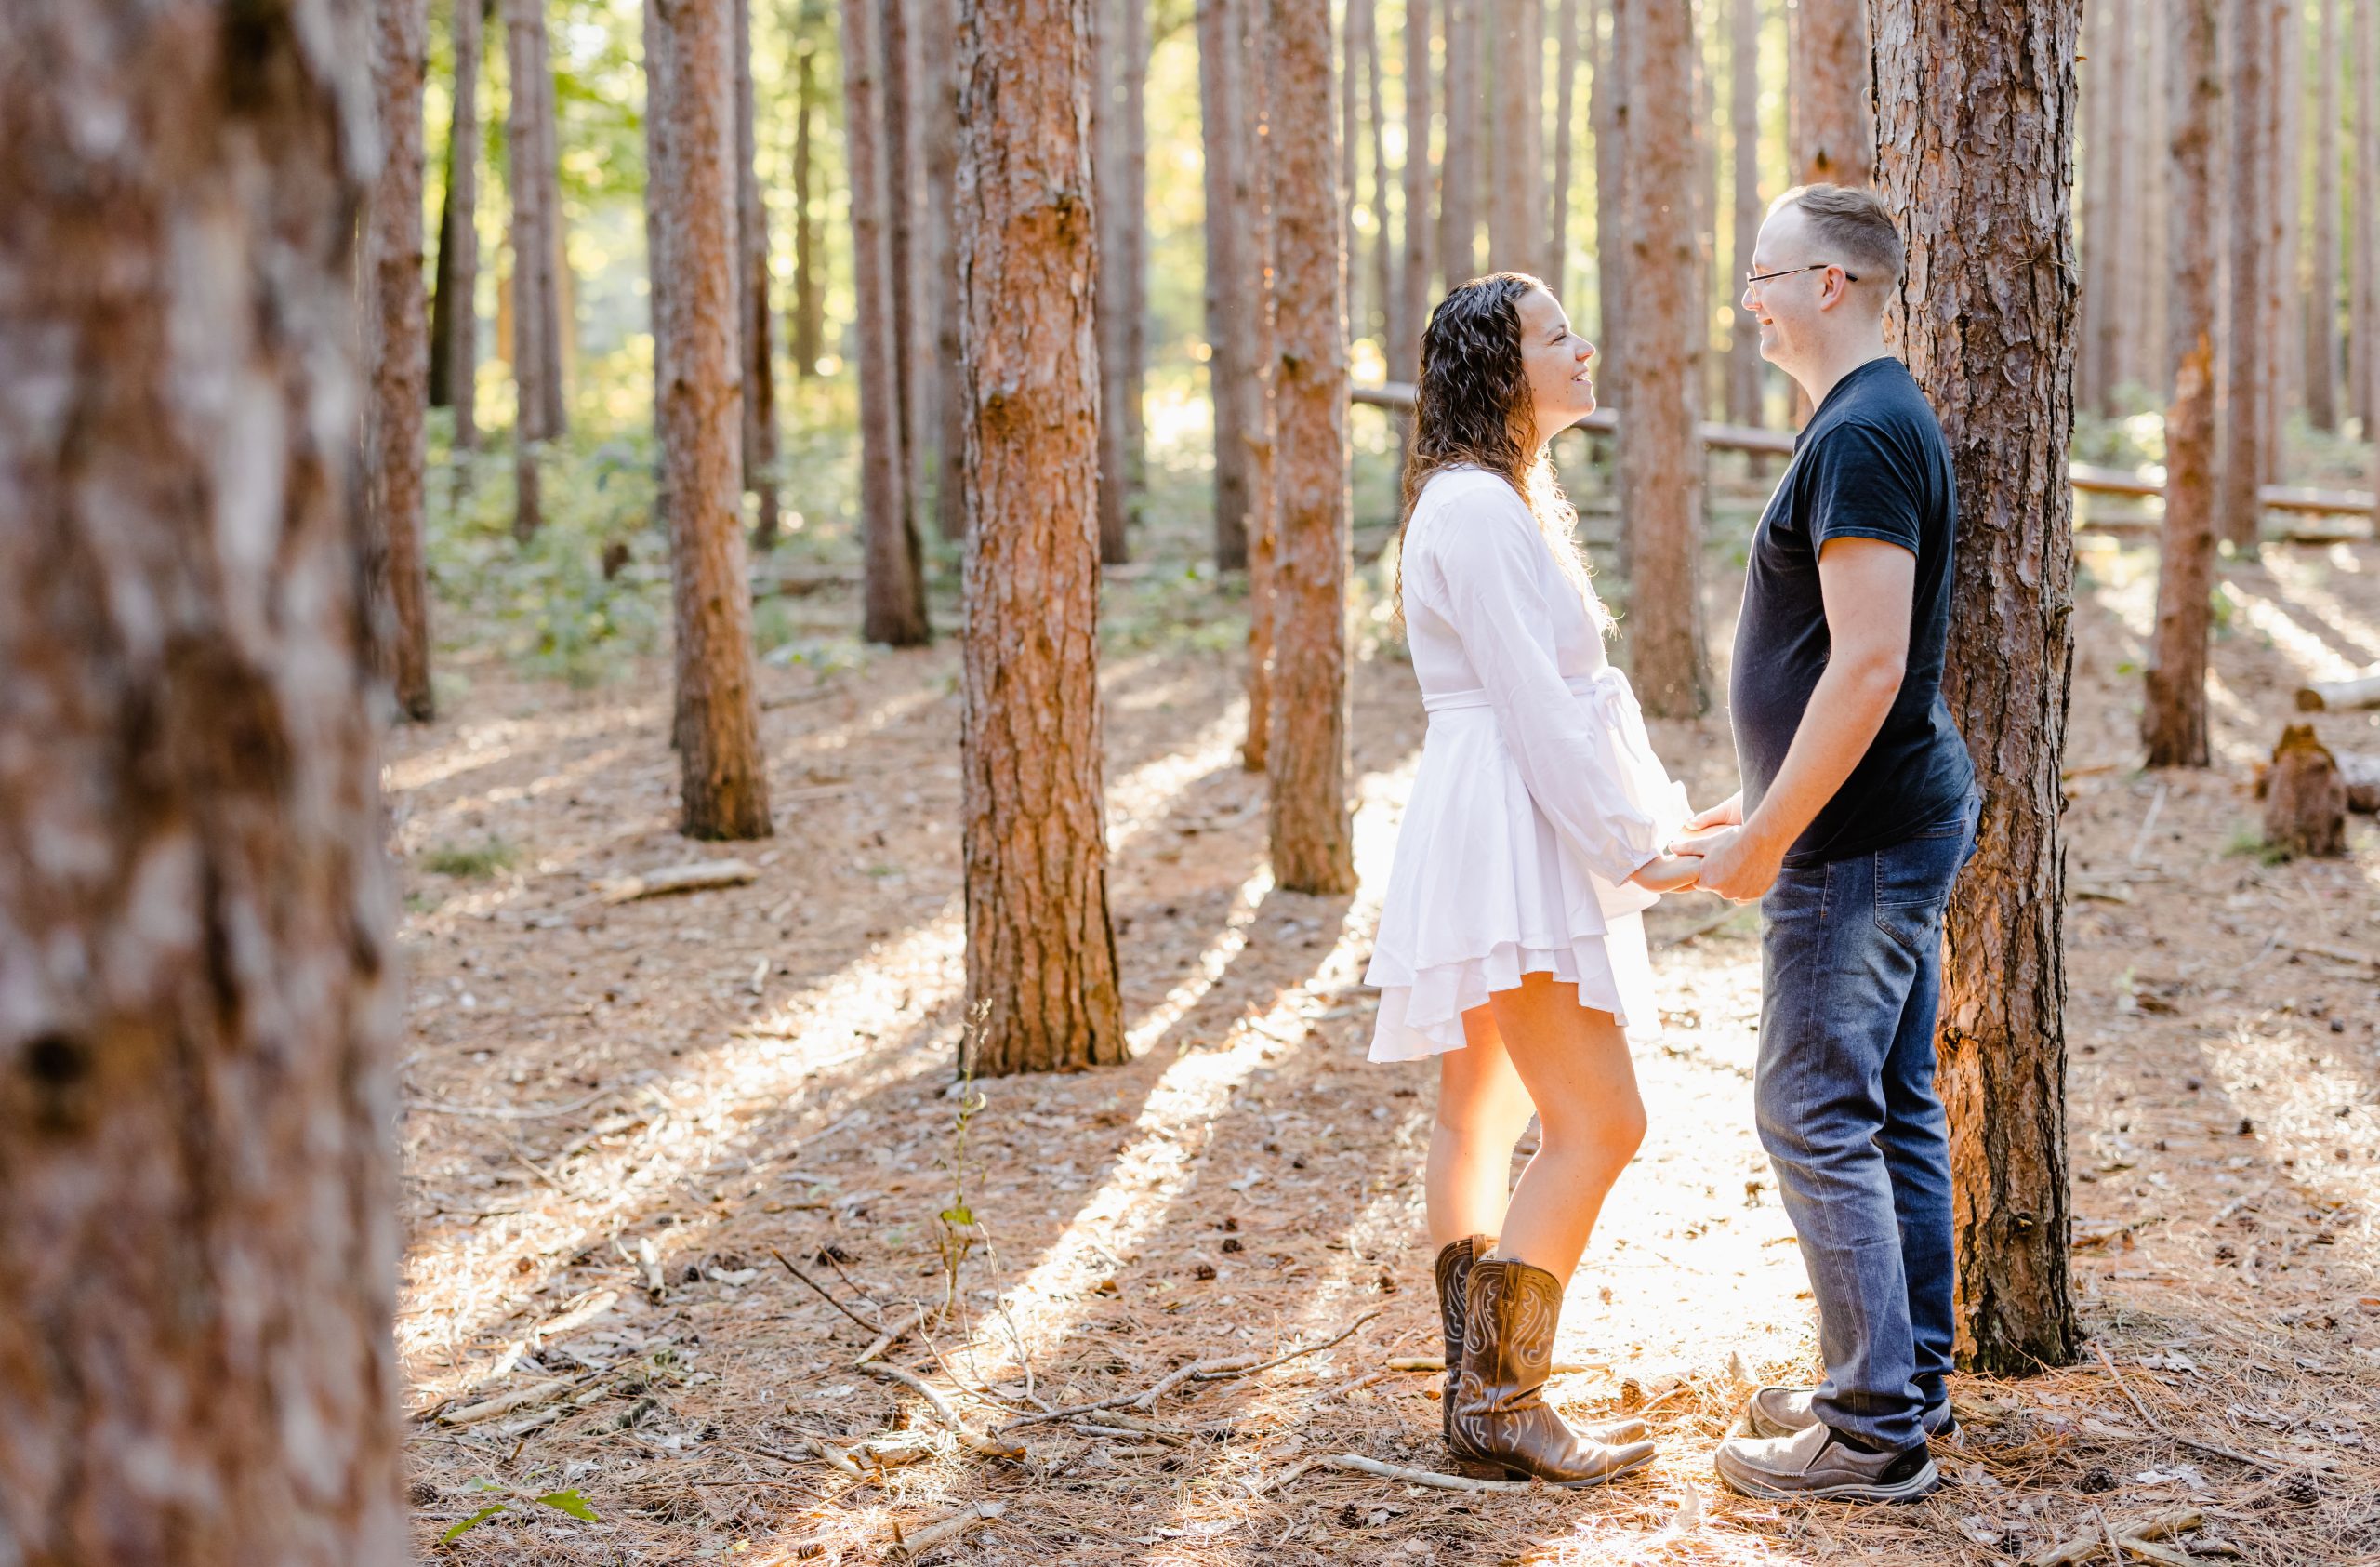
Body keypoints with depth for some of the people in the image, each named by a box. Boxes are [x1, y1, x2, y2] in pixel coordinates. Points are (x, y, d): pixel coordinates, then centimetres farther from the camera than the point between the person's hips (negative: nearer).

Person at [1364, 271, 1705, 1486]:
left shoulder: (1507, 500, 18)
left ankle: (1480, 1401, 15)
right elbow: (1535, 703, -19)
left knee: (1484, 1115, 10)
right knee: (1598, 1123, -12)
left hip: (1522, 838, 11)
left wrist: (1659, 817, 14)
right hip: (1507, 838, -11)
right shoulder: (1476, 508, -14)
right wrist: (1631, 845, -18)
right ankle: (1499, 1399, -8)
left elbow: (1572, 689, 19)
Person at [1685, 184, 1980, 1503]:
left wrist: (1767, 837, -21)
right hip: (1910, 816, 10)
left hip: (1855, 843, -10)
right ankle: (1910, 1380, 24)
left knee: (1817, 1117, -6)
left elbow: (1867, 666, -25)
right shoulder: (1882, 421, 15)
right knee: (1893, 1106, 15)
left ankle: (1875, 1431, -2)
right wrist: (1762, 803, 22)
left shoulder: (1862, 435, -19)